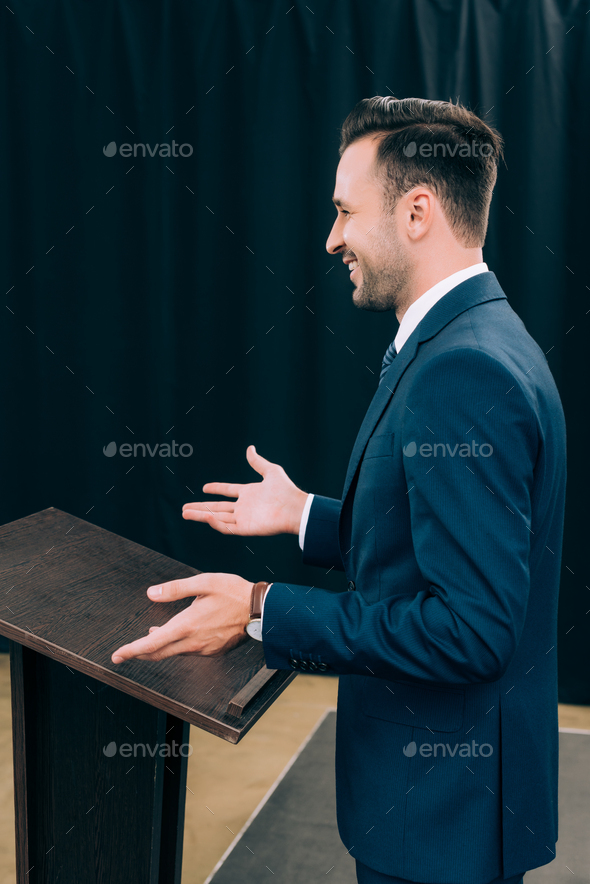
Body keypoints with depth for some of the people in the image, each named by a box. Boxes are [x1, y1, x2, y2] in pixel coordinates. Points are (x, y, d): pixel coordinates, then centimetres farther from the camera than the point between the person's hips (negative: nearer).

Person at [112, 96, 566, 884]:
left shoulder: (468, 371, -28)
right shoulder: (472, 341, 6)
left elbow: (472, 627, -29)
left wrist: (264, 612, -25)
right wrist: (305, 515, 11)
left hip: (445, 802, -9)